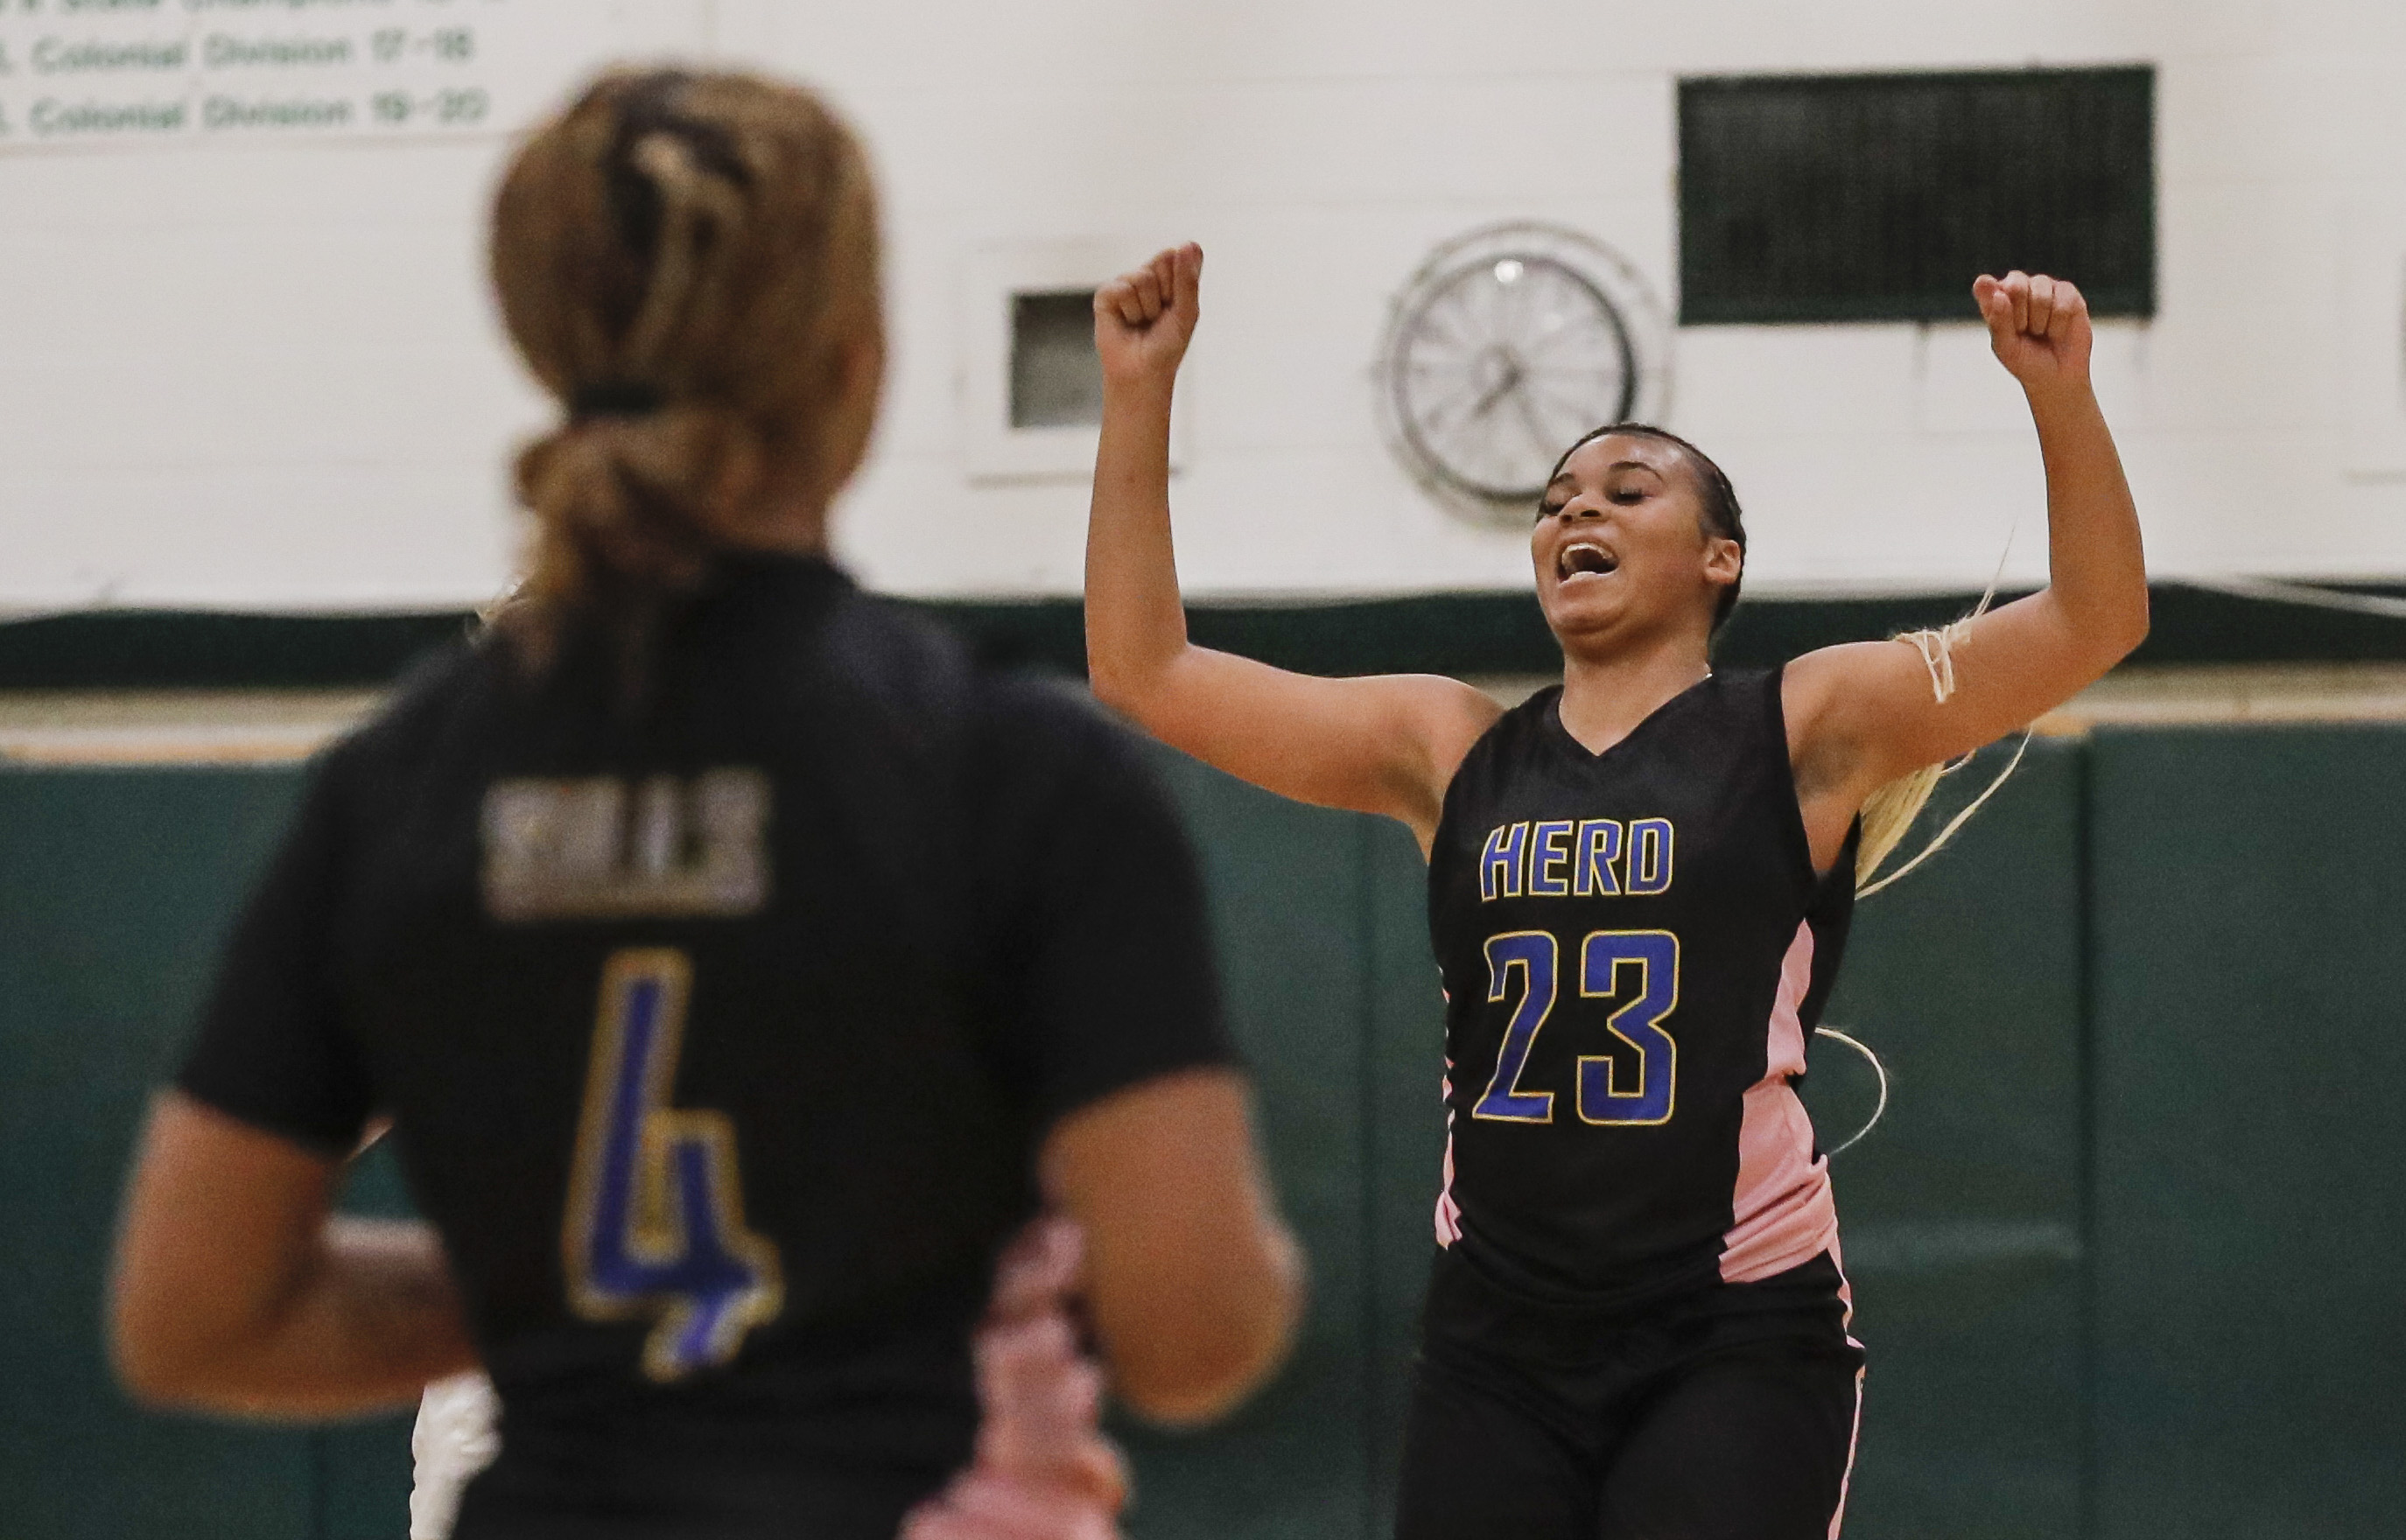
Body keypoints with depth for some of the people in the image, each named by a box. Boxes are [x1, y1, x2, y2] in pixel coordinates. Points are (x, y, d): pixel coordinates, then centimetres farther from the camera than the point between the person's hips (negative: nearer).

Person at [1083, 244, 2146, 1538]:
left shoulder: (1803, 730, 1)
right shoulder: (1449, 750, 10)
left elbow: (2096, 620, -6)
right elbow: (1143, 671, 8)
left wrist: (2059, 396, -21)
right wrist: (1138, 393, 2)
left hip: (1736, 1343, -3)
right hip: (1496, 1345, 4)